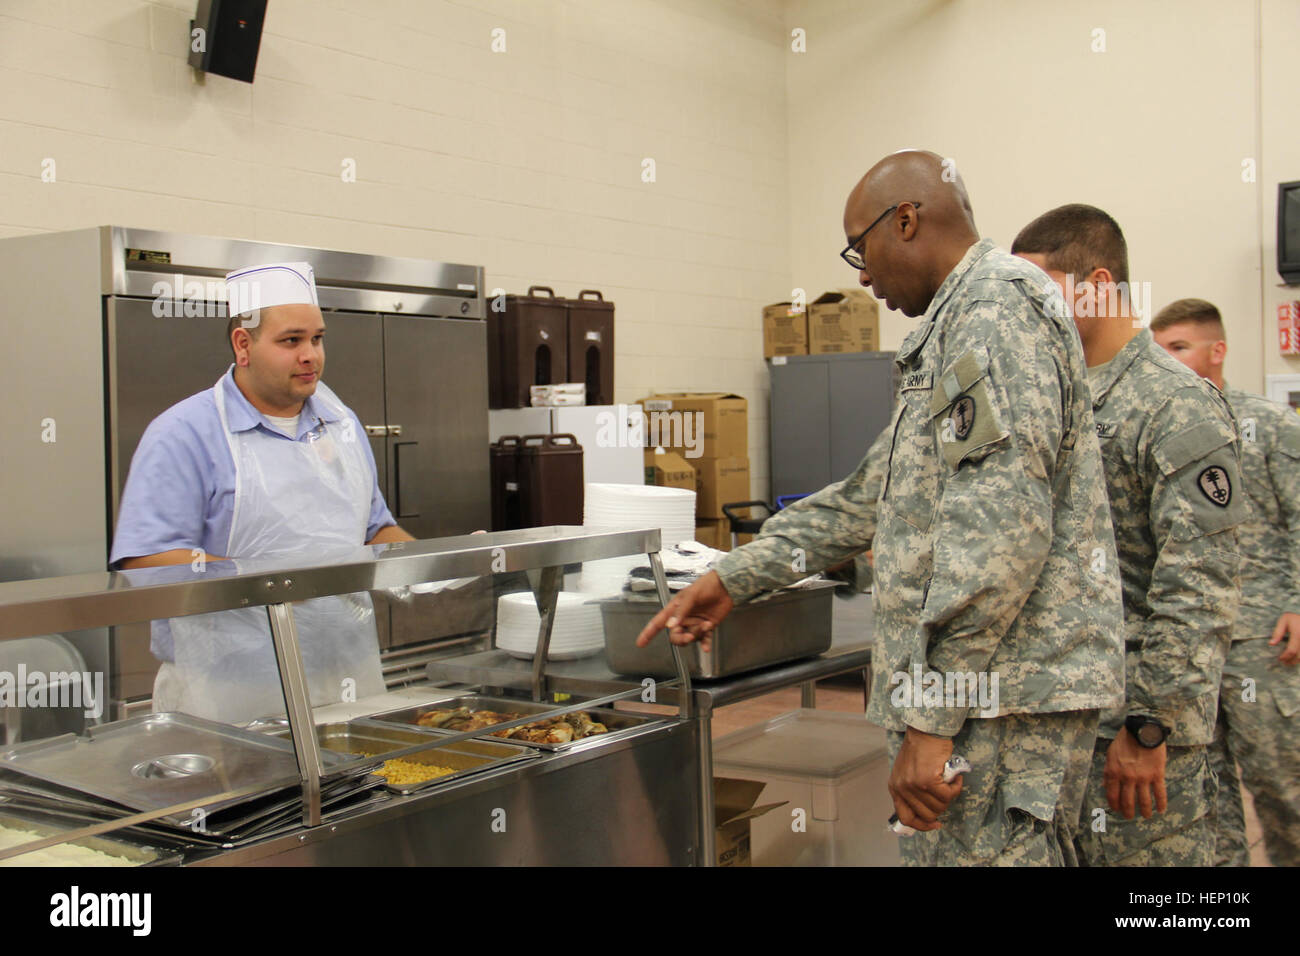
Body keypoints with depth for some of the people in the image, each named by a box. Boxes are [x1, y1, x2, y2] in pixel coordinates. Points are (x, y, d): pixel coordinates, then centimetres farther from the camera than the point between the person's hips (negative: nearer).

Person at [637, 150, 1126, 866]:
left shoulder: (999, 303, -12)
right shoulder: (960, 321, 23)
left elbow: (1000, 525, -22)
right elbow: (876, 495, 25)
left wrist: (930, 715, -22)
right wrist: (735, 578, 22)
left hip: (1002, 691, -10)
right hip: (979, 684, 10)